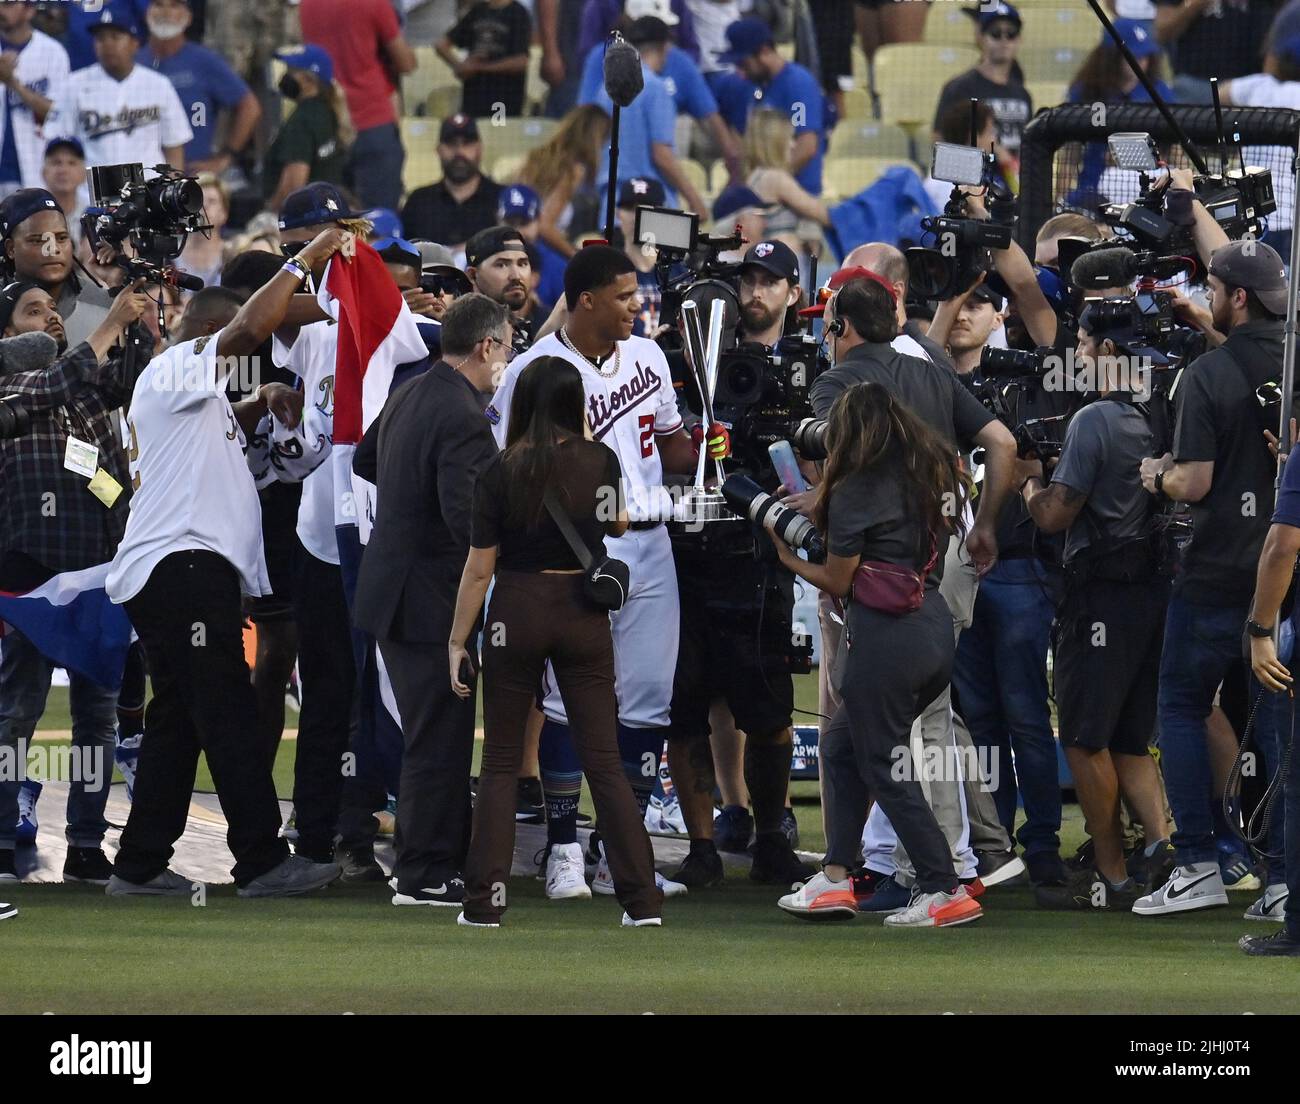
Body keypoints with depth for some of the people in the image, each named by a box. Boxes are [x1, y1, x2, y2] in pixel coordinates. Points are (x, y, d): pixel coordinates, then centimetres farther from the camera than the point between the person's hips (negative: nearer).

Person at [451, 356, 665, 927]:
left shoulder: (501, 471, -10)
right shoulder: (600, 461, -2)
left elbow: (479, 568, -8)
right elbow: (617, 525, 19)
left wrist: (457, 641, -1)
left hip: (518, 611, -2)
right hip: (584, 615, 2)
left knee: (501, 762, 8)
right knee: (604, 760, 4)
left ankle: (484, 900, 3)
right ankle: (642, 898, 0)